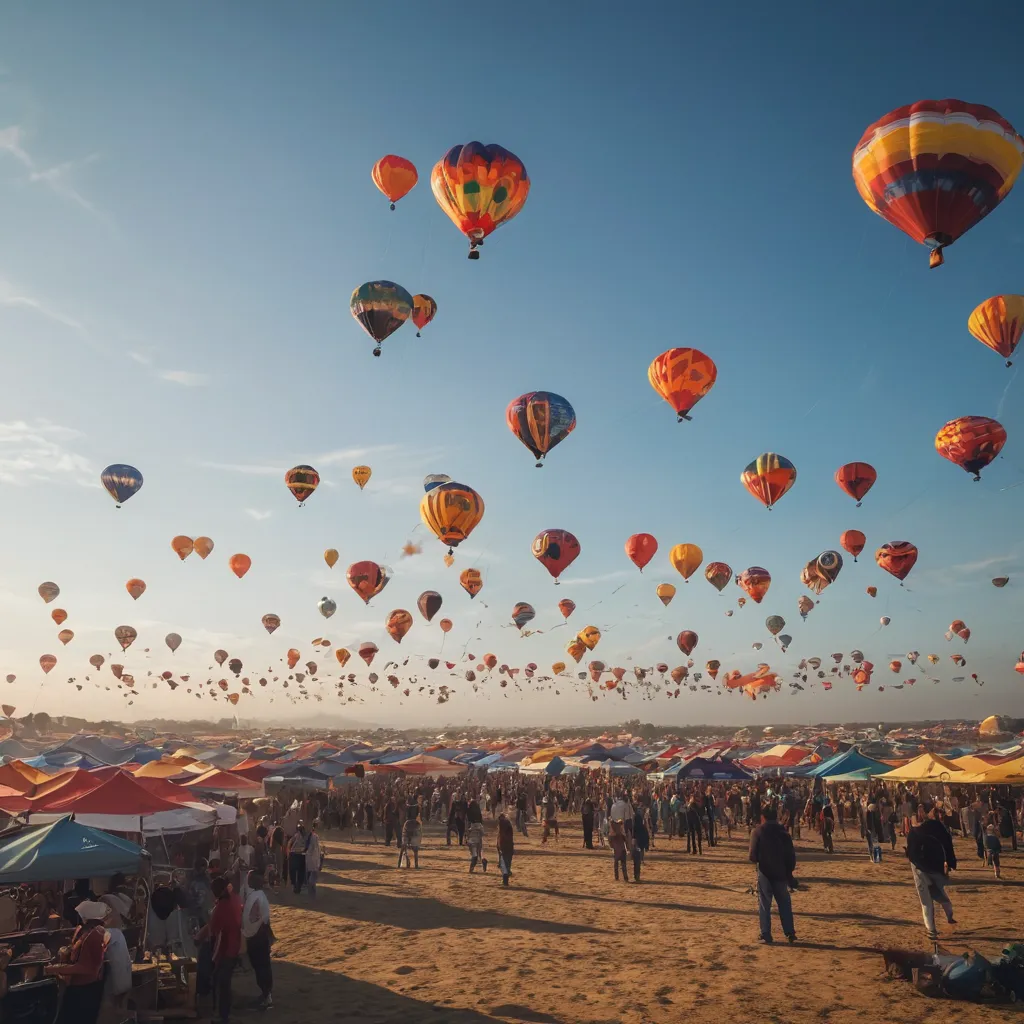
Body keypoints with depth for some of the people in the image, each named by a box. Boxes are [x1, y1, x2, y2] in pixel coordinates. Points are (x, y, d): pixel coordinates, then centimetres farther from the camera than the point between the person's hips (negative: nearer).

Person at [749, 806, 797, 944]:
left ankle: (766, 935, 5)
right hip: (781, 873, 3)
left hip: (765, 873, -3)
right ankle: (790, 933, 14)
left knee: (764, 904, 6)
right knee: (785, 904, 15)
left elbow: (753, 856, -12)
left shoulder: (758, 832, -9)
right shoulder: (784, 832, 1)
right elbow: (791, 856, 2)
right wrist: (789, 871, 13)